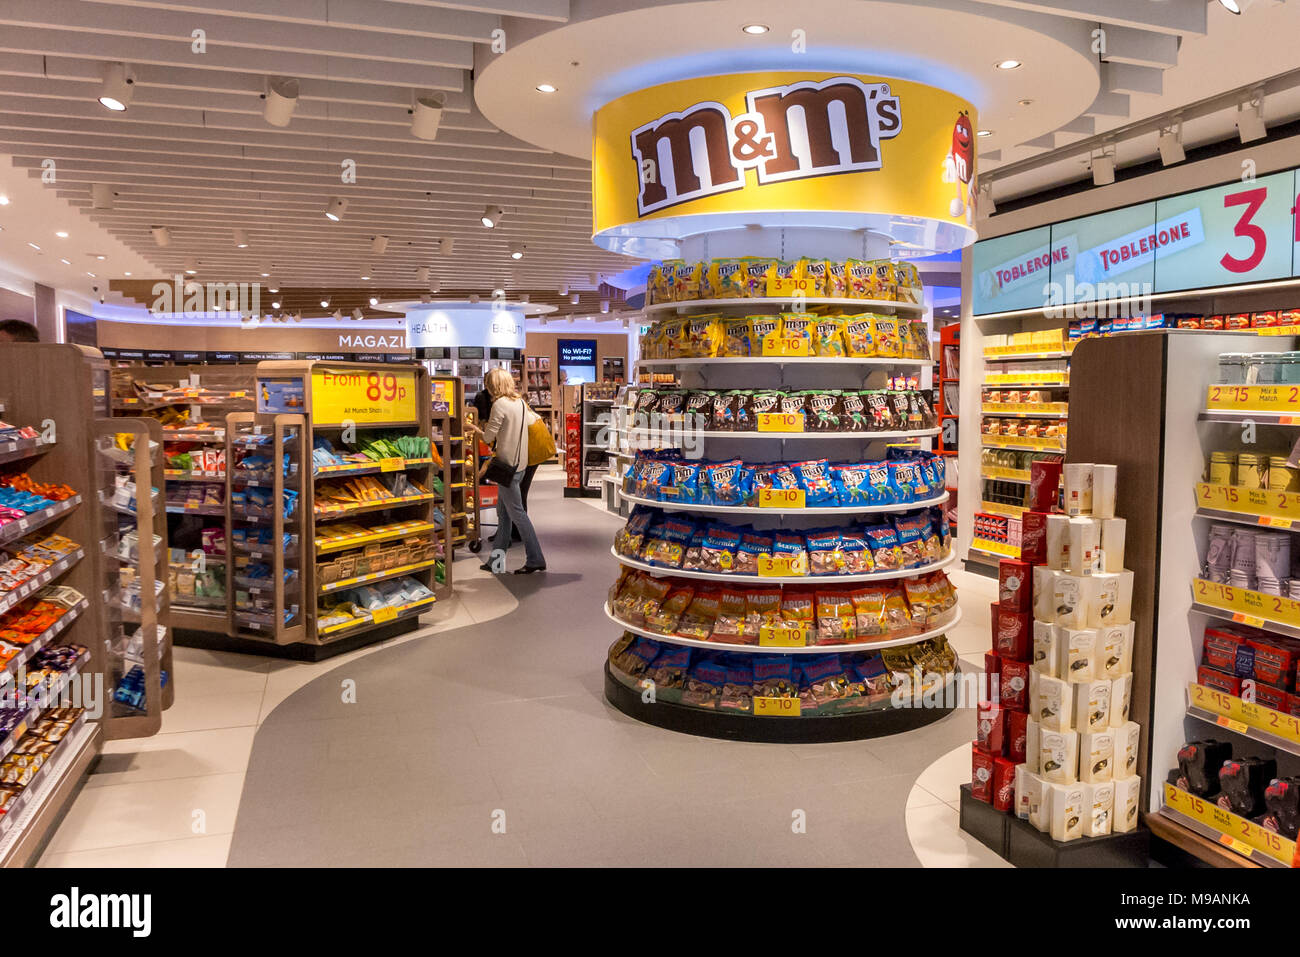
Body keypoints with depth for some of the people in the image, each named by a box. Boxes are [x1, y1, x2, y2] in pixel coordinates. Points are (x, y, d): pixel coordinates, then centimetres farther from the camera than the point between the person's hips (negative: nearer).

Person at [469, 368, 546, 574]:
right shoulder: (520, 402, 10)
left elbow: (488, 437, -12)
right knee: (503, 513, 14)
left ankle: (535, 560, -2)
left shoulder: (500, 404, -15)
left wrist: (473, 427, 8)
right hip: (520, 463, 9)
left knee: (516, 513, -4)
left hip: (508, 465, -9)